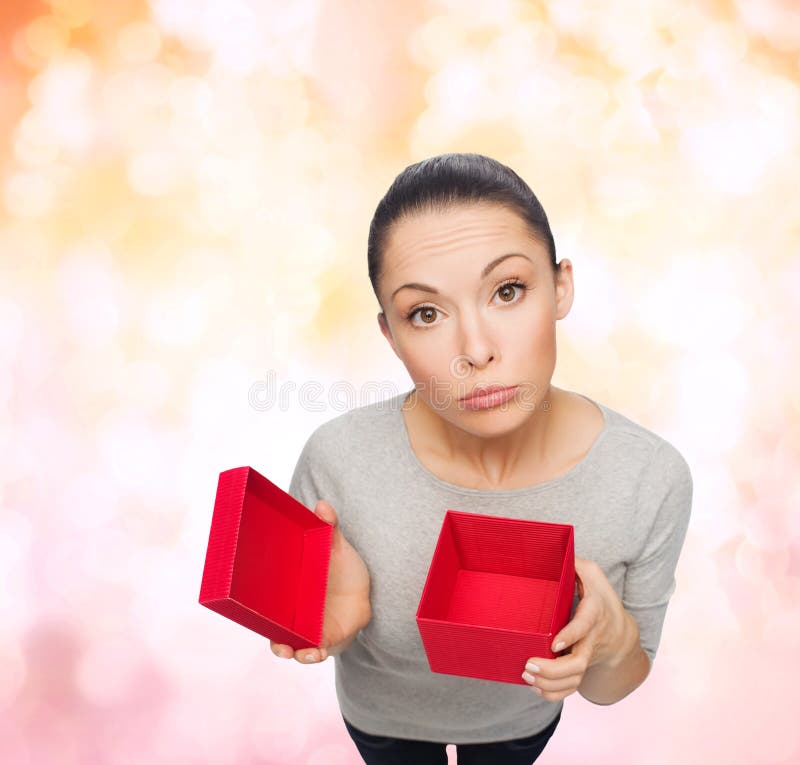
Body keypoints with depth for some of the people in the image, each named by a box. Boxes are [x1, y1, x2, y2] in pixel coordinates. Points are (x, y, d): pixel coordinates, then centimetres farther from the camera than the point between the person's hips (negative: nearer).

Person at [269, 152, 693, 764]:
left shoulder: (654, 478, -32)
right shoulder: (336, 460, -35)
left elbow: (610, 689, -16)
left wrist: (613, 640, -38)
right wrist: (337, 620, -38)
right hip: (380, 715, 0)